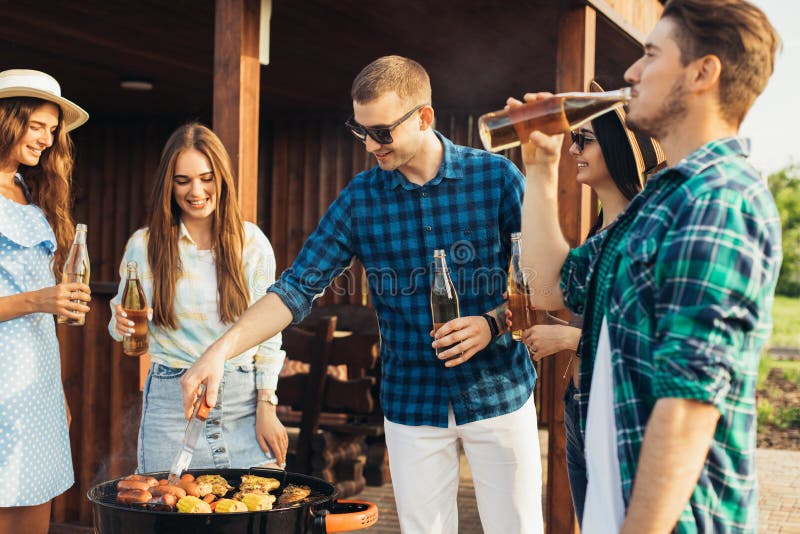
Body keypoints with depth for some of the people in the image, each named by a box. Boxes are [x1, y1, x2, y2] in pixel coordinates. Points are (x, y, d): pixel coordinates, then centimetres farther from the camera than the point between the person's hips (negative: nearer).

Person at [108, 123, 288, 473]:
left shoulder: (252, 243, 2)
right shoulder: (144, 245, 1)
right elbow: (126, 324, 9)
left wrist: (266, 408, -1)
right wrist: (123, 324, -15)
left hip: (243, 401, 1)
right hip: (171, 403, 0)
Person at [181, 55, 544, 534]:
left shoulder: (496, 177, -6)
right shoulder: (361, 198, -1)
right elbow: (299, 286, -4)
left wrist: (494, 324, -19)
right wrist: (223, 349, -15)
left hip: (498, 391, -1)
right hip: (413, 400, 2)